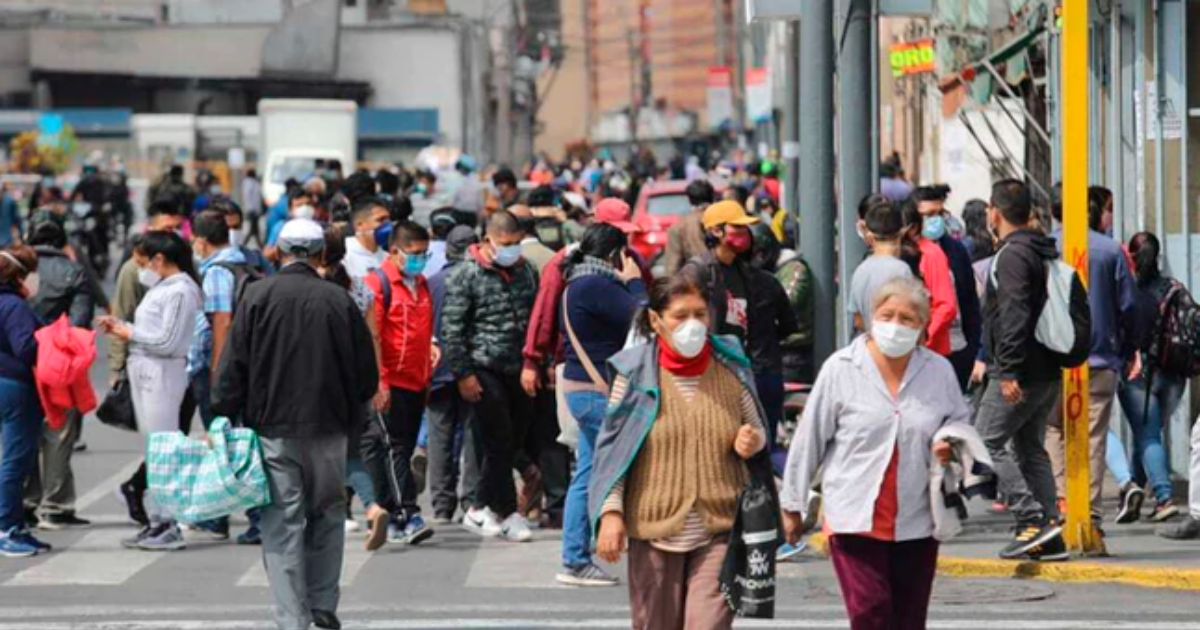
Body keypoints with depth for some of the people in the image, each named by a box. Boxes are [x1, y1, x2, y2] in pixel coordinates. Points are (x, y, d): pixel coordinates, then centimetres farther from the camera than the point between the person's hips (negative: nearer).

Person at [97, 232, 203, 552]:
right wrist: (120, 326, 8)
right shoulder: (161, 288, 15)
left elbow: (166, 341, -17)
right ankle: (158, 522, 16)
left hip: (163, 374, -10)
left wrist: (129, 333, -7)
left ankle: (169, 527, -6)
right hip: (145, 372, 10)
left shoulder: (179, 291, -13)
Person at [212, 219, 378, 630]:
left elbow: (232, 367, -6)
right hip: (328, 428, 1)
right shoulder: (339, 300, -2)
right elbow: (366, 373, 4)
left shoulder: (258, 296, -5)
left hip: (272, 428, -1)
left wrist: (223, 418, 1)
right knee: (327, 515, 17)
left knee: (282, 523, 1)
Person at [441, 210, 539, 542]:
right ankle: (507, 513, 1)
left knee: (511, 443, 6)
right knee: (500, 443, -7)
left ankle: (481, 510, 16)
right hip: (485, 371, -5)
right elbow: (451, 328, -8)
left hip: (520, 371, 6)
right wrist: (463, 374, -11)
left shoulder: (527, 272, 10)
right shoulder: (467, 276, -7)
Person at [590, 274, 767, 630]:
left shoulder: (732, 370, 5)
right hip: (654, 527, 0)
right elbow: (611, 448, 3)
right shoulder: (636, 374, -1)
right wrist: (610, 513, -7)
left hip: (719, 531, 0)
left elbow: (757, 432, 18)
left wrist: (753, 442, -7)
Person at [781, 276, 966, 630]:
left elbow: (961, 421, 22)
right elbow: (809, 440, 1)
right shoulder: (842, 369, -4)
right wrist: (793, 504, 5)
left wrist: (951, 446, -2)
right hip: (855, 518, -3)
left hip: (917, 521, 3)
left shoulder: (939, 371, 3)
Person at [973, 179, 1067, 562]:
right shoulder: (1045, 253, 16)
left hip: (1019, 374, -9)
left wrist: (1008, 370, -24)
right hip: (1050, 372, 9)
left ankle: (1032, 520, -12)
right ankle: (1050, 538, 10)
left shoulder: (1013, 255, -13)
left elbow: (1014, 315, -22)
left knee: (987, 442, -3)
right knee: (1031, 448, 14)